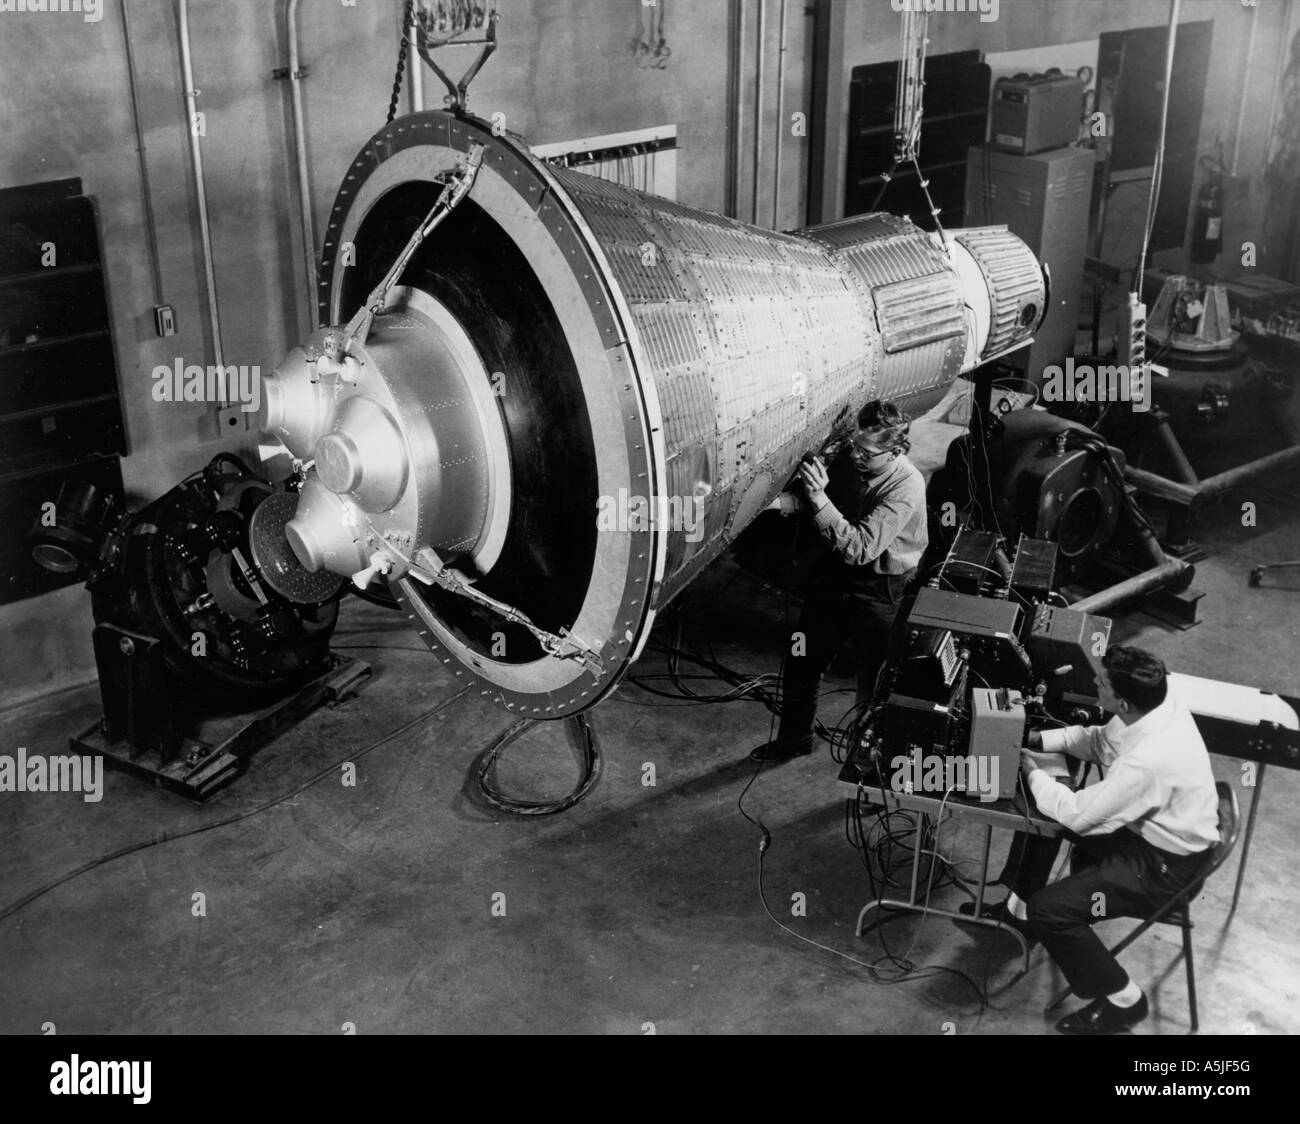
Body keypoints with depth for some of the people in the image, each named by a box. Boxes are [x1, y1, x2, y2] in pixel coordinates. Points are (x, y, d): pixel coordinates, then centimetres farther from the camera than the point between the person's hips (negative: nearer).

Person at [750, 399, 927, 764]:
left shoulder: (906, 487, -27)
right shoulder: (849, 459, -10)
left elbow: (860, 549, -32)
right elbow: (814, 501, 8)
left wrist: (819, 498, -39)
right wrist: (784, 500, -14)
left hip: (881, 589, -6)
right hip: (836, 572, 6)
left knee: (875, 679, 6)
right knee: (800, 661, 15)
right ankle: (794, 738, 37)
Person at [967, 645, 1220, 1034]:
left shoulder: (1148, 761, -39)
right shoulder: (1156, 701, -14)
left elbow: (1076, 814, -27)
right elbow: (1099, 740, 7)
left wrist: (1031, 770, -13)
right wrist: (1039, 739, -5)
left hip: (1164, 864, -9)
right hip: (1148, 823, 9)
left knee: (1050, 909, -14)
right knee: (1039, 807, 13)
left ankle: (1122, 1000, 7)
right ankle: (1018, 909, 33)